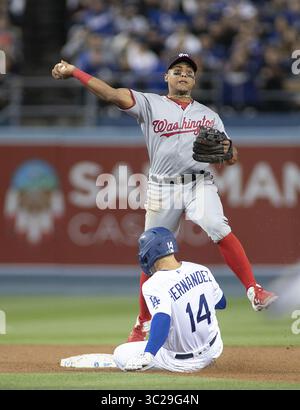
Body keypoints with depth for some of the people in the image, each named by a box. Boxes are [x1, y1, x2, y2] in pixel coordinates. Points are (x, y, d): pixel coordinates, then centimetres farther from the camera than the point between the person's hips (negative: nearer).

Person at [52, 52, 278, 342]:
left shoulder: (208, 115, 15)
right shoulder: (149, 104, 8)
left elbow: (231, 158, 13)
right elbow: (112, 94, -4)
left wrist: (226, 151, -12)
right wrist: (73, 72, -15)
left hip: (199, 185, 0)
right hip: (162, 188, 0)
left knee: (218, 228, -28)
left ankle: (254, 292, -32)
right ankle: (144, 324, 21)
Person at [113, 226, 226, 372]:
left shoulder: (155, 285, -24)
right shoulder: (202, 270, -4)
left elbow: (162, 319, -40)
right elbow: (221, 303, 11)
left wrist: (147, 356, -44)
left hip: (182, 362, -6)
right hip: (214, 351, 6)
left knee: (120, 355, 3)